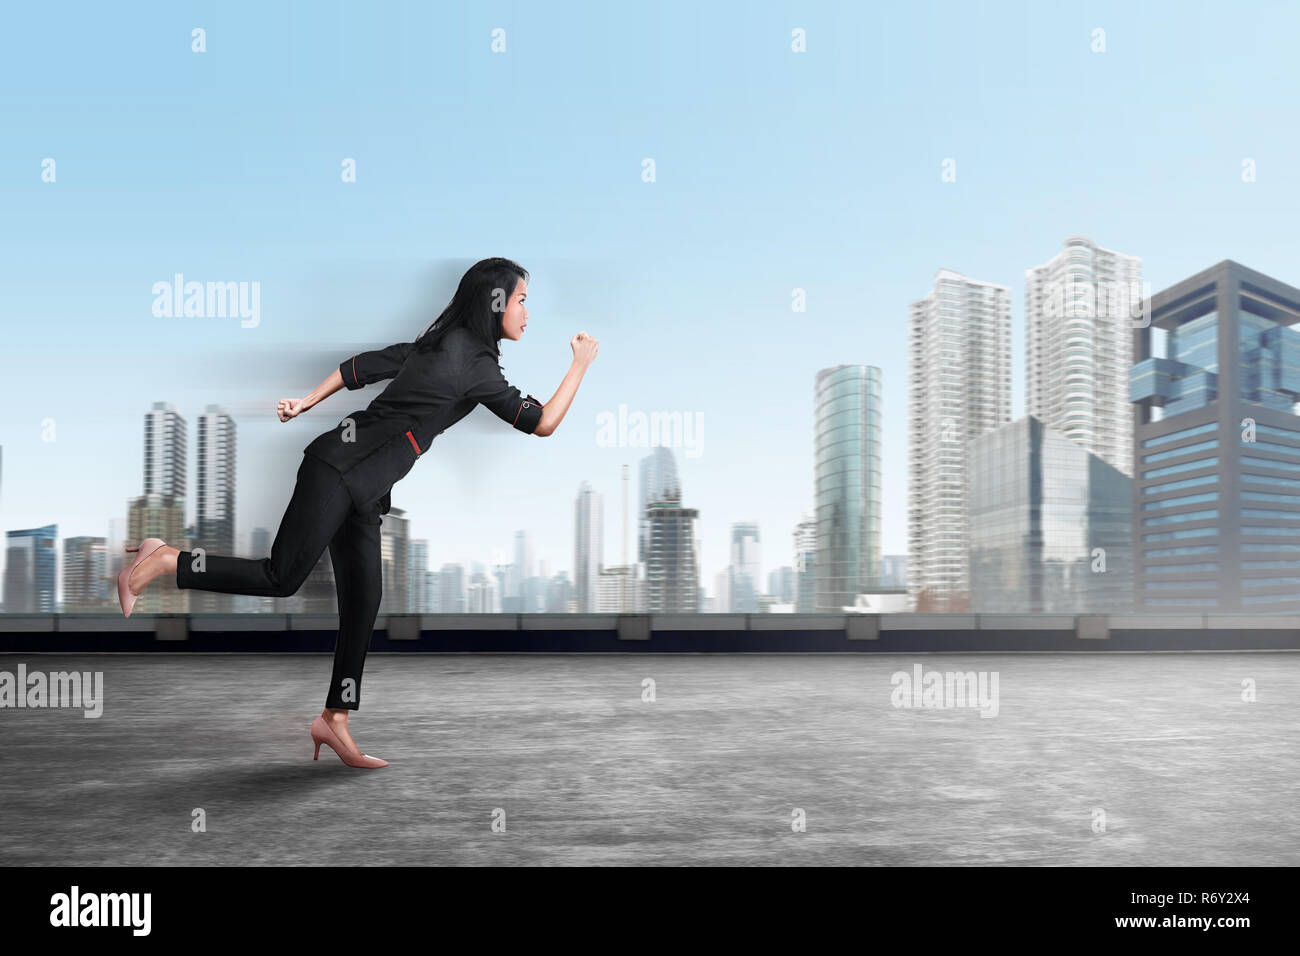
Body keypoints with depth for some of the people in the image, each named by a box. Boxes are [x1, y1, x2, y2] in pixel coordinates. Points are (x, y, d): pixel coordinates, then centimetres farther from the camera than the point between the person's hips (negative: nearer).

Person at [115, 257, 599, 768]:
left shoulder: (439, 344, 14)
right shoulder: (474, 363, -13)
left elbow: (362, 365, 17)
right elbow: (542, 423, -15)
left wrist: (306, 402, 19)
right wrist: (581, 364, -6)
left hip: (363, 494, 9)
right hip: (341, 471, -9)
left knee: (362, 606, 8)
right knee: (281, 578, -5)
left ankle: (334, 719, 14)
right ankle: (162, 560, 5)